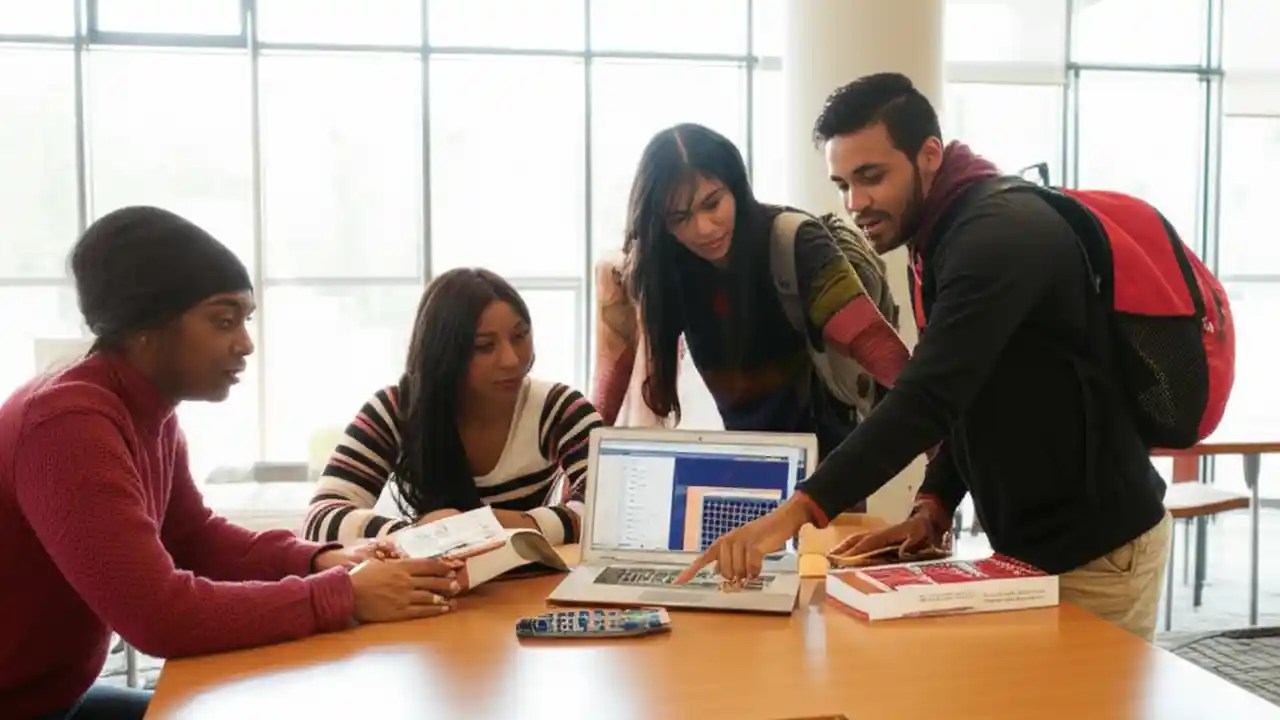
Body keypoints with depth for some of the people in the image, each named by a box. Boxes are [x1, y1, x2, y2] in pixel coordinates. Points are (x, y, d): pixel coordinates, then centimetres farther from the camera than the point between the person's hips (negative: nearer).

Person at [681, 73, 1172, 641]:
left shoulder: (999, 235, -23)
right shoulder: (951, 236, 9)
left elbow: (928, 398, -33)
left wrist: (796, 513, -39)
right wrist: (932, 511, 1)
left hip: (1098, 548, -9)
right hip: (1036, 541, 9)